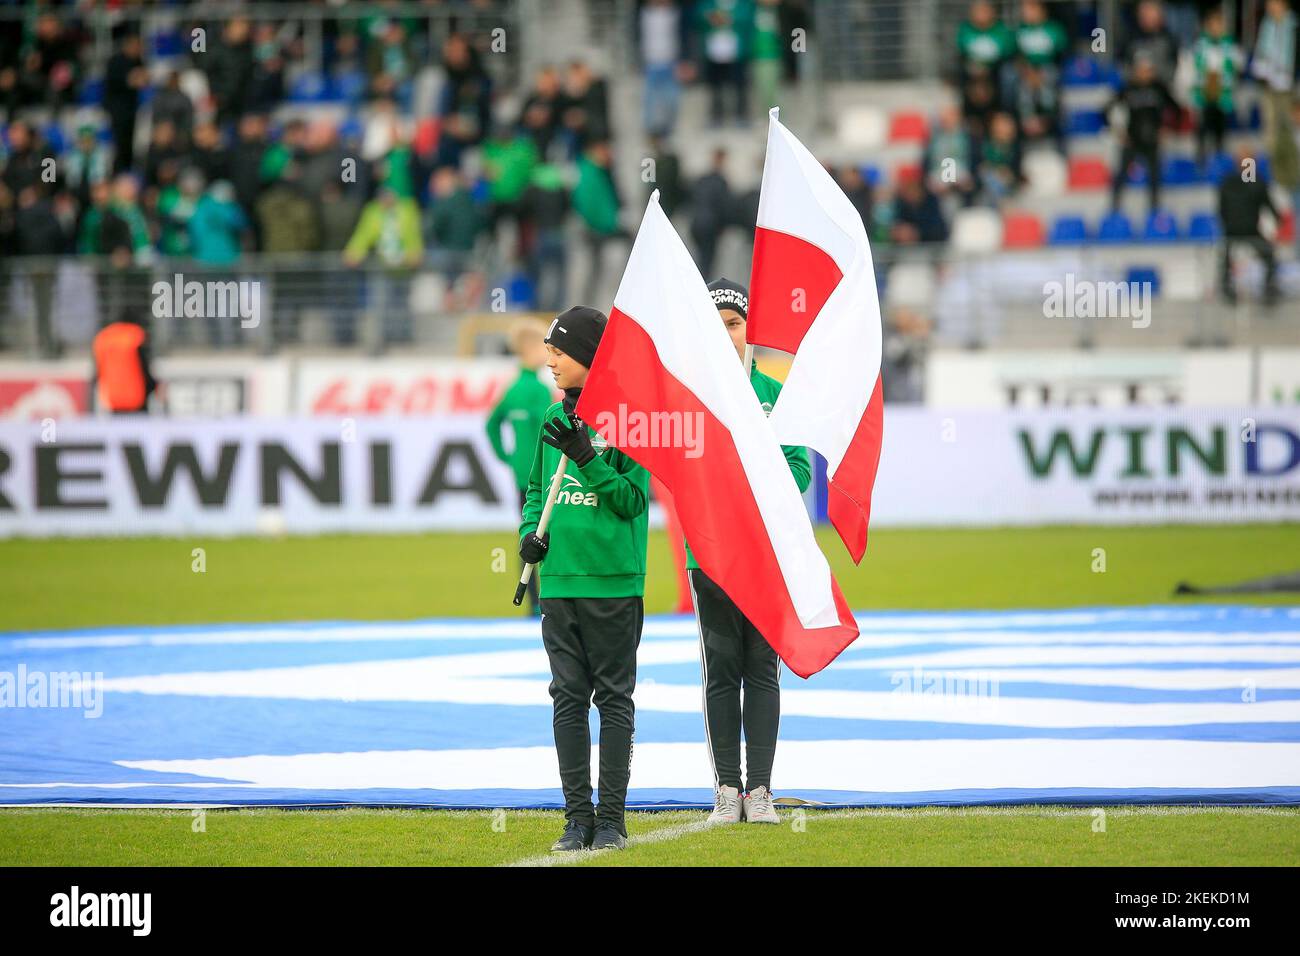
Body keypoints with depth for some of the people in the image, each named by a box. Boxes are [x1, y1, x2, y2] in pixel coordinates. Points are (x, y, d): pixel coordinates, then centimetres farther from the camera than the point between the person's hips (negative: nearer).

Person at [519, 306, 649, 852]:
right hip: (559, 579, 6)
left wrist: (585, 458, -19)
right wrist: (530, 532, 2)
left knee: (613, 698, 1)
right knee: (568, 698, 6)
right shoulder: (555, 419, 11)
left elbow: (633, 499, -9)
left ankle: (612, 817, 6)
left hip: (614, 582, -6)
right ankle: (578, 815, 11)